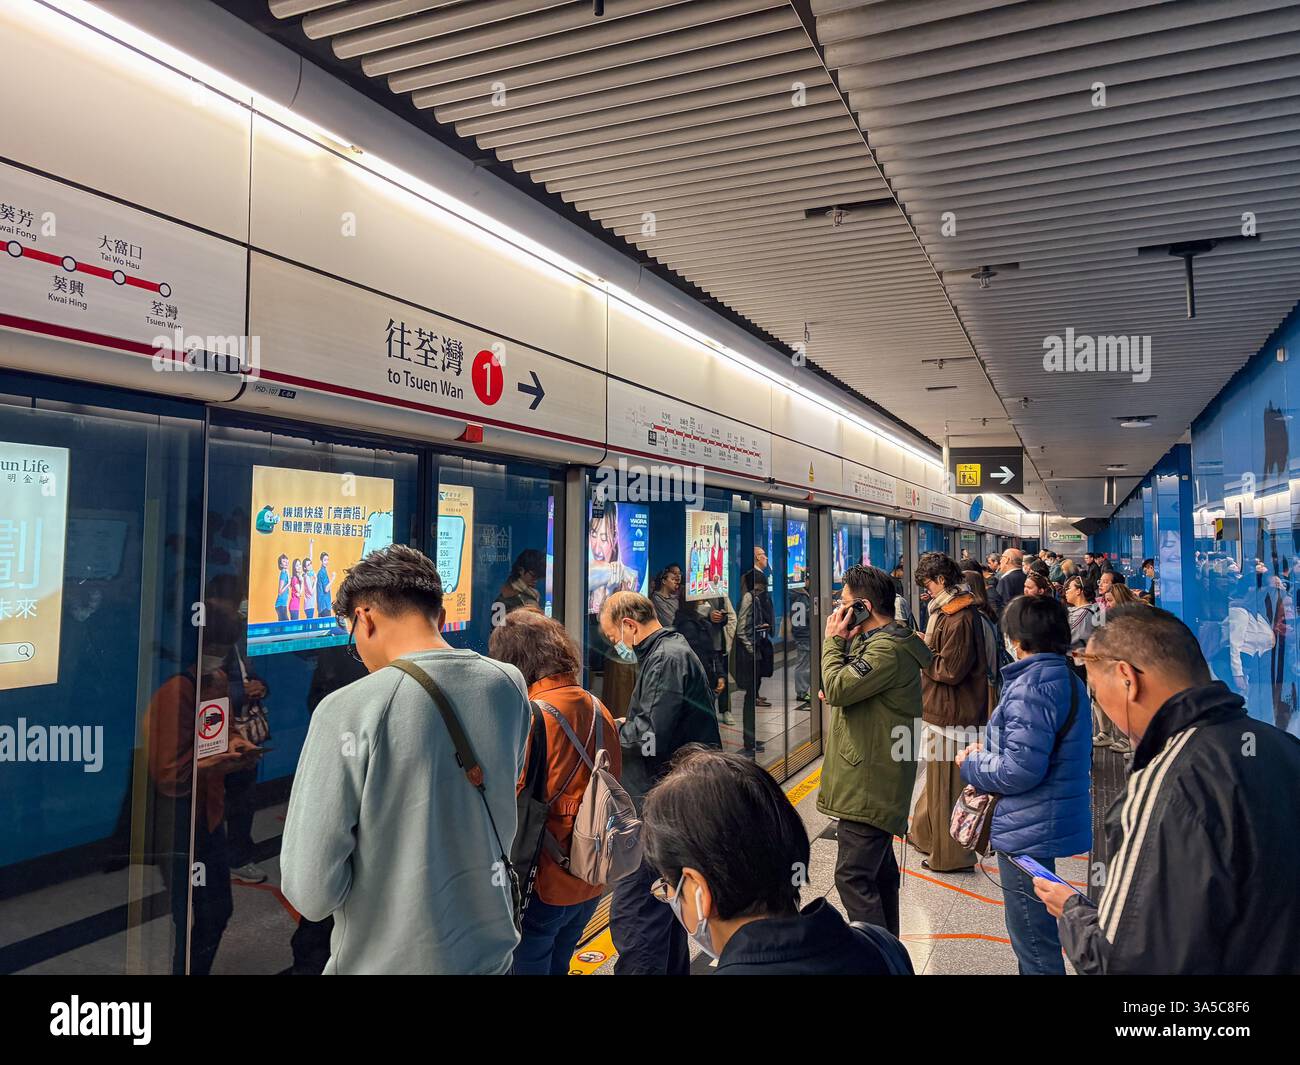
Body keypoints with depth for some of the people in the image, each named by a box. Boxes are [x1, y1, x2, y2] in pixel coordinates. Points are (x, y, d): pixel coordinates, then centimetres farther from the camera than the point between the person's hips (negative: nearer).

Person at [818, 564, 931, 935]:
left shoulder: (887, 650, -20)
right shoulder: (883, 641, 14)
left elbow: (836, 689, -24)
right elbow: (846, 686, 19)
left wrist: (834, 641, -12)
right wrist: (846, 642, 6)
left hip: (868, 784, -11)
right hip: (876, 779, 11)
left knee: (852, 876, -11)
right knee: (879, 869, 22)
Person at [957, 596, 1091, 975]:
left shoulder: (1032, 686, -22)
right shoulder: (1068, 680, 10)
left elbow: (1021, 770, -26)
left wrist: (970, 764, -10)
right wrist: (990, 752, 9)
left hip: (1027, 830, -10)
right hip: (1048, 824, 11)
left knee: (1034, 943, 3)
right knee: (1038, 932, 26)